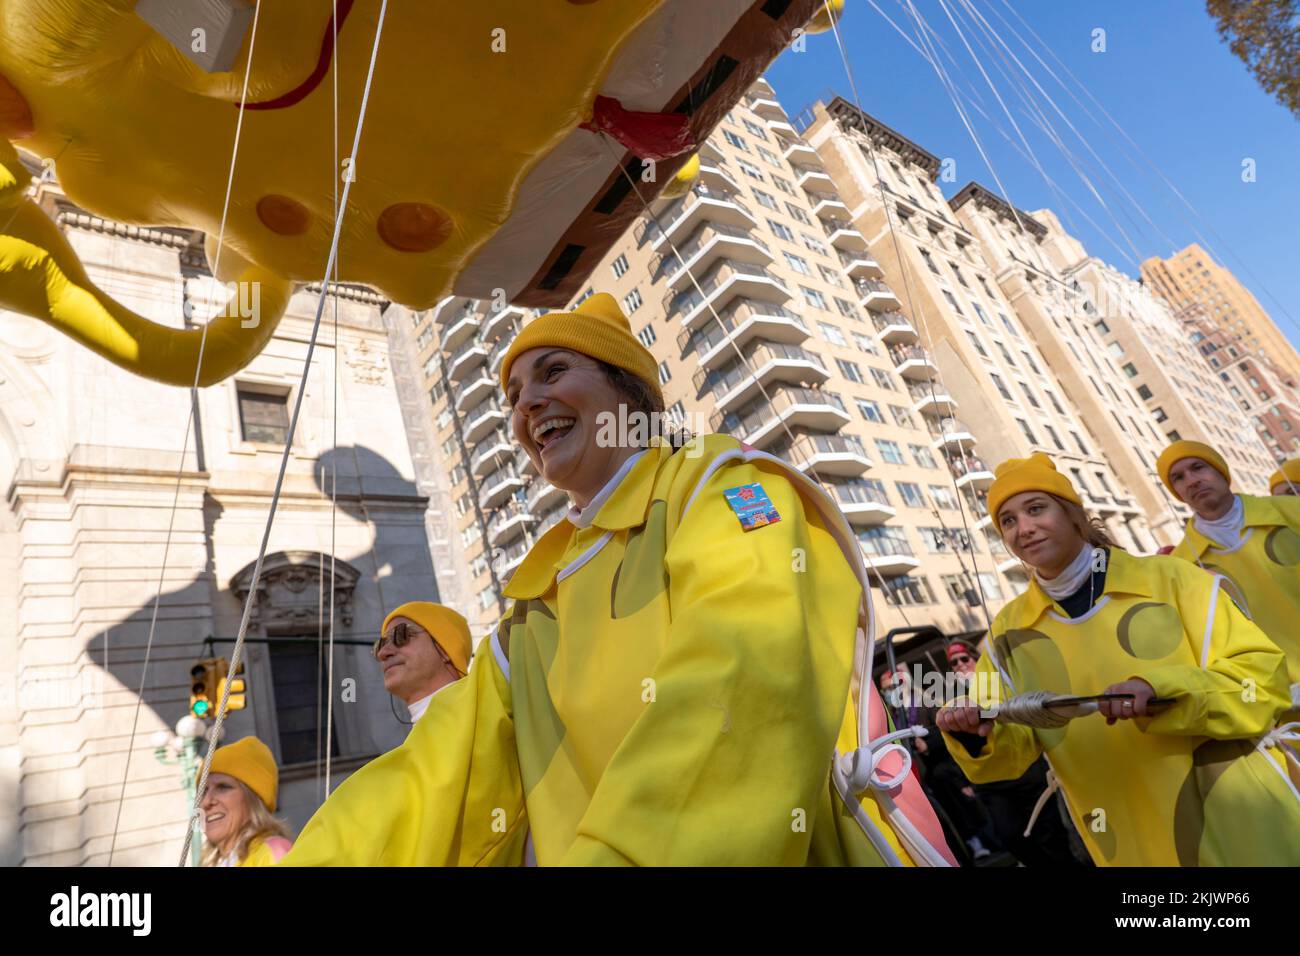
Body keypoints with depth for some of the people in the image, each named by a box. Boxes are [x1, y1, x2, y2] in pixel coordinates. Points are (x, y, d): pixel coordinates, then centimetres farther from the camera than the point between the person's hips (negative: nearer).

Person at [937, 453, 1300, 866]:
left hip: (1243, 822, -2)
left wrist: (1163, 690, -30)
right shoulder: (1008, 631, -4)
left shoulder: (1168, 578, -10)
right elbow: (1013, 745, -2)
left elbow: (1263, 676, -12)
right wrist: (977, 736, -25)